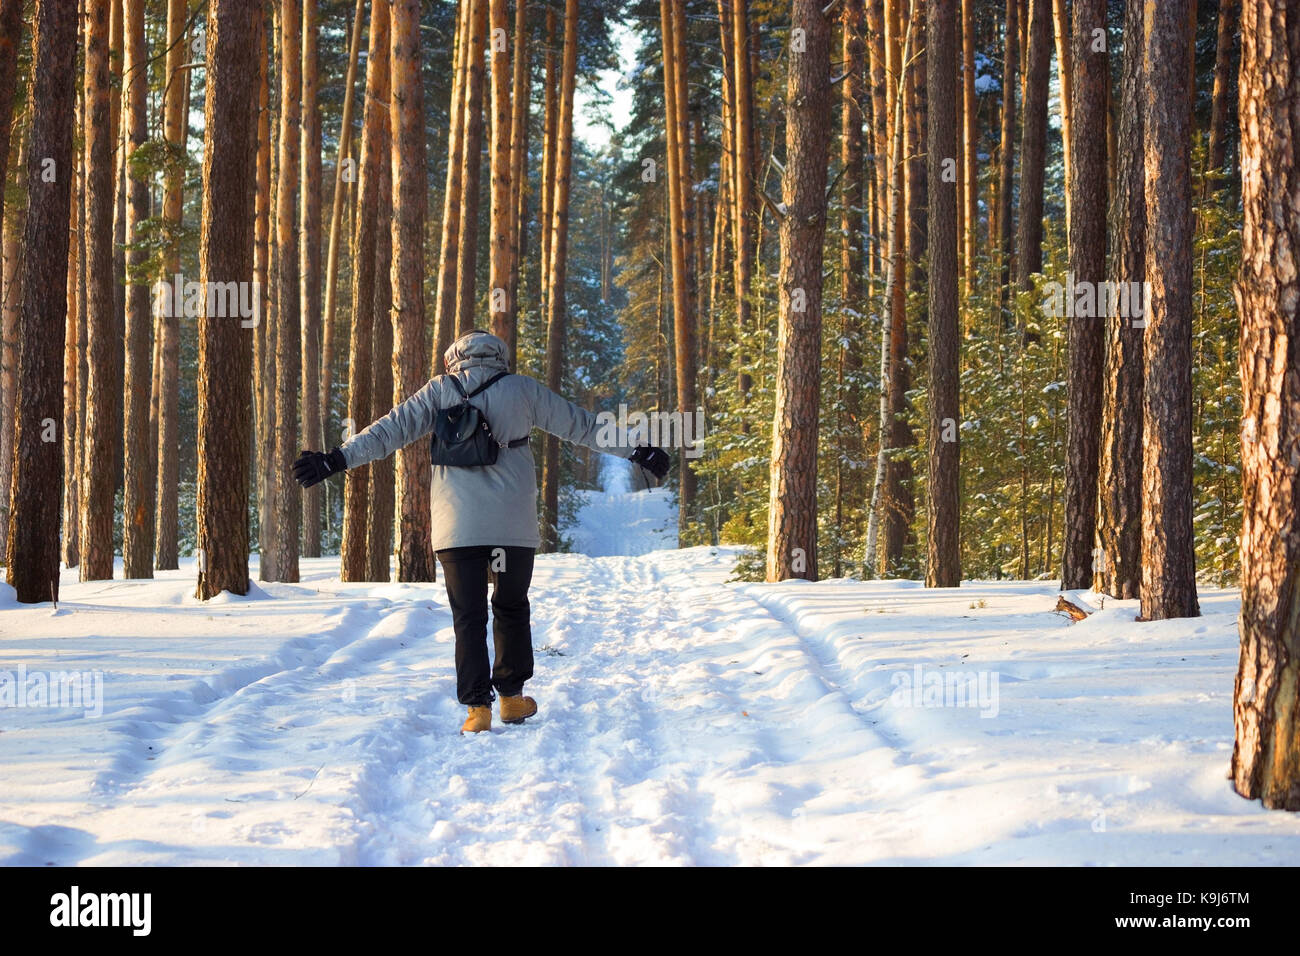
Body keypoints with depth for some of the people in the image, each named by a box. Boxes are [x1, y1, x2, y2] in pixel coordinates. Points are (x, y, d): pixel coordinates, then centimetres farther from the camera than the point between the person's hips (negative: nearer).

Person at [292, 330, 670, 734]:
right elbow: (581, 425, 10)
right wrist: (638, 451, 18)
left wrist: (337, 460, 5)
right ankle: (512, 697, 21)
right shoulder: (522, 389, 6)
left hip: (457, 527, 0)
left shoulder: (439, 391, 6)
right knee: (511, 608, 18)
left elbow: (391, 429, 2)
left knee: (468, 616, 4)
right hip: (513, 525, 0)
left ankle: (478, 706, -4)